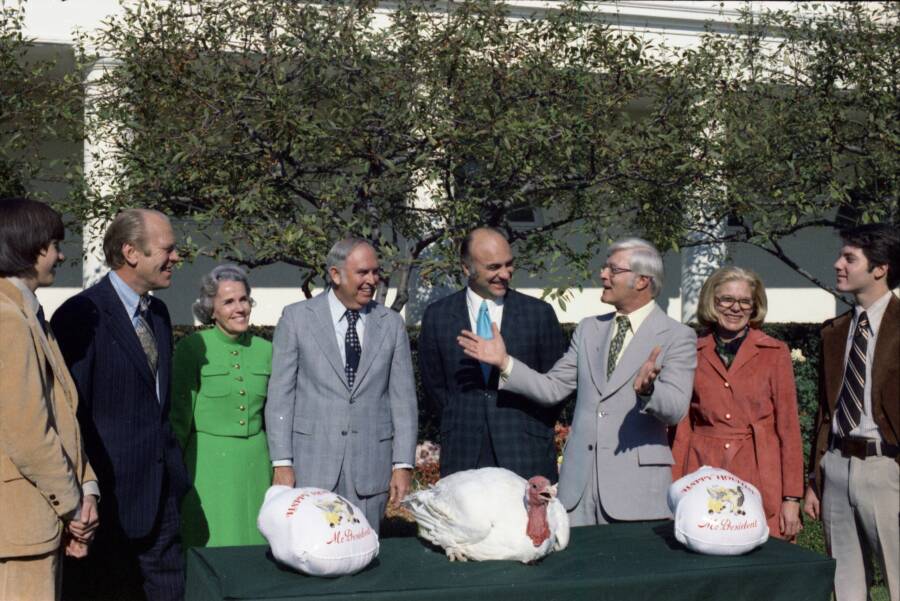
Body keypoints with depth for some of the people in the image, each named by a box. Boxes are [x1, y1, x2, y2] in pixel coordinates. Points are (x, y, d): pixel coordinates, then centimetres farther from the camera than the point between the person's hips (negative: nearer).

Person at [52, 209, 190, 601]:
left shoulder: (158, 312, 12)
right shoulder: (82, 315, -15)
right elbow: (70, 410, -15)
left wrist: (173, 467, 16)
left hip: (161, 491, 8)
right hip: (112, 492, -8)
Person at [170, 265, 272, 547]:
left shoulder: (264, 350, 6)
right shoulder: (192, 347, -7)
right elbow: (179, 415, -2)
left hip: (254, 463, 4)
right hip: (209, 462, -4)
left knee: (254, 545, 6)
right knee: (210, 545, 0)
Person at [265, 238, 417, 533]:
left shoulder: (392, 324, 8)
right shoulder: (297, 318, 2)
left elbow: (403, 398, 7)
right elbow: (280, 395, 1)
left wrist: (403, 464, 1)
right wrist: (281, 462, -5)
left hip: (370, 465, 2)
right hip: (311, 464, -1)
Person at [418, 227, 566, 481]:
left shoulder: (539, 313, 2)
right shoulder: (437, 315, 5)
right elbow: (433, 383, 12)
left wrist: (535, 430, 5)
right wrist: (461, 420, 9)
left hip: (525, 454, -1)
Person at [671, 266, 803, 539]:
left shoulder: (775, 353, 3)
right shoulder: (694, 354, 9)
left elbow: (789, 427, 2)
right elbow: (684, 425, 10)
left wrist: (792, 498, -3)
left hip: (761, 480, -1)